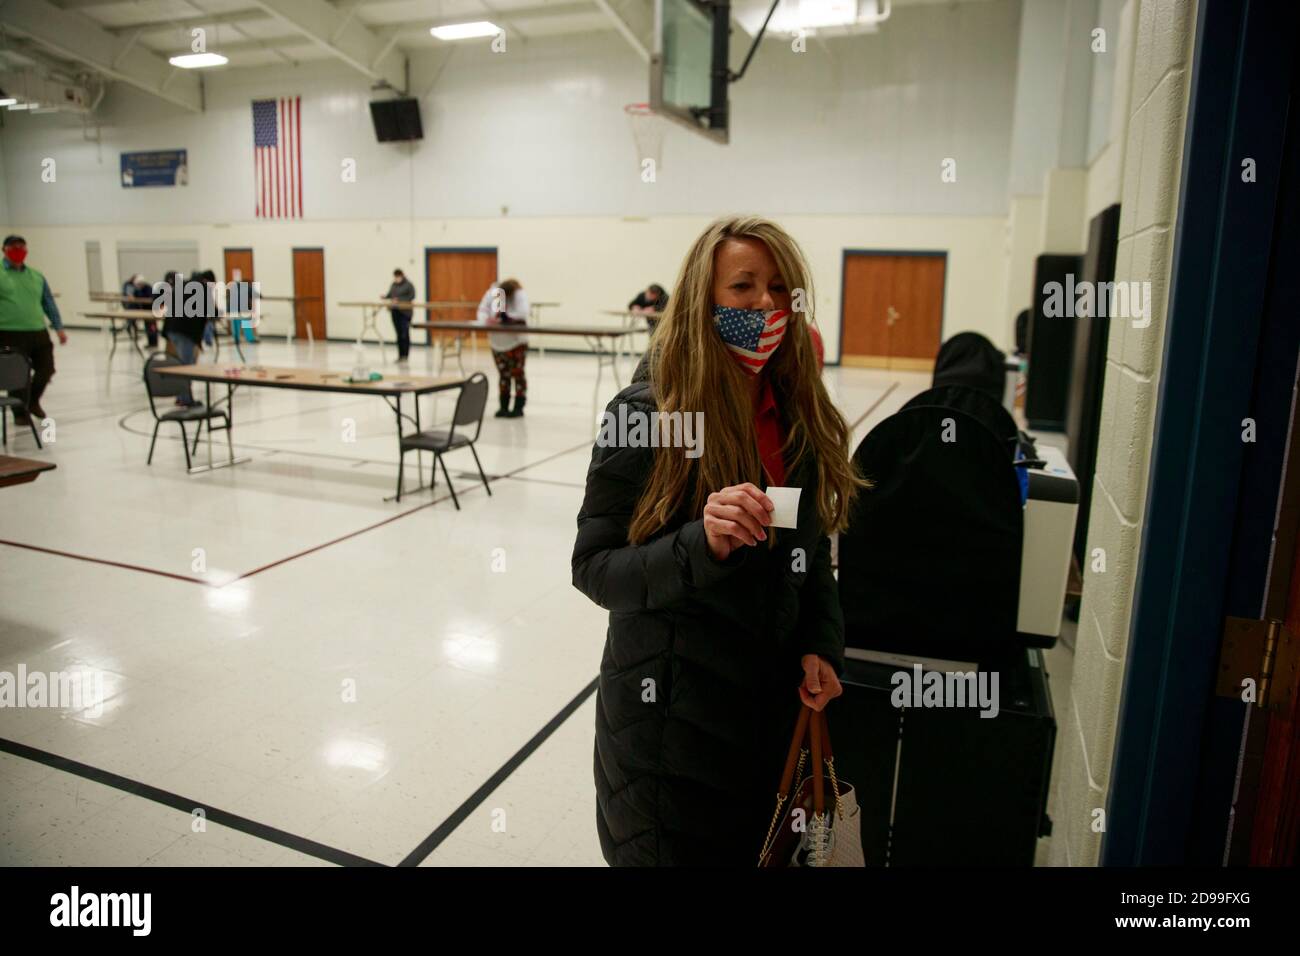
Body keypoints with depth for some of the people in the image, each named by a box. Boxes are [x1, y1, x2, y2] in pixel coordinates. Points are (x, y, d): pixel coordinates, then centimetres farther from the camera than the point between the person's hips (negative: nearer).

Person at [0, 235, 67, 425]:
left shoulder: (36, 276, 14)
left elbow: (48, 303, 16)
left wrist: (59, 327, 8)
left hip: (38, 333, 5)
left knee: (46, 369, 8)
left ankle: (33, 401, 33)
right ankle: (20, 412, 15)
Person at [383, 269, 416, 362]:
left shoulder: (408, 285, -5)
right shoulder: (393, 285, 13)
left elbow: (411, 297, -10)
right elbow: (390, 294, 18)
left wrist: (399, 300, -17)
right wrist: (385, 296, -4)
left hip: (405, 312, -6)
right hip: (395, 312, 6)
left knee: (405, 333, -7)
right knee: (399, 333, 7)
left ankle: (405, 355, -2)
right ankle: (400, 355, 11)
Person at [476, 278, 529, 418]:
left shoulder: (520, 296, -17)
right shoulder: (491, 293, -7)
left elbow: (523, 314, -29)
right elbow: (482, 311, -7)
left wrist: (504, 317, -30)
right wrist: (487, 319, -28)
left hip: (516, 342, -4)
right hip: (497, 342, 4)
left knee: (517, 374, 0)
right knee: (503, 375, 11)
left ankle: (518, 407, 6)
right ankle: (504, 407, 18)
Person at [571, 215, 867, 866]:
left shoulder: (805, 419, -1)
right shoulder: (644, 415, -16)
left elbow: (812, 556, 9)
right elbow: (593, 568, -16)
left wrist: (820, 645, -6)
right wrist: (700, 545, -31)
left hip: (771, 700, 5)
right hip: (668, 705, -4)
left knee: (753, 846, 22)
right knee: (670, 845, 14)